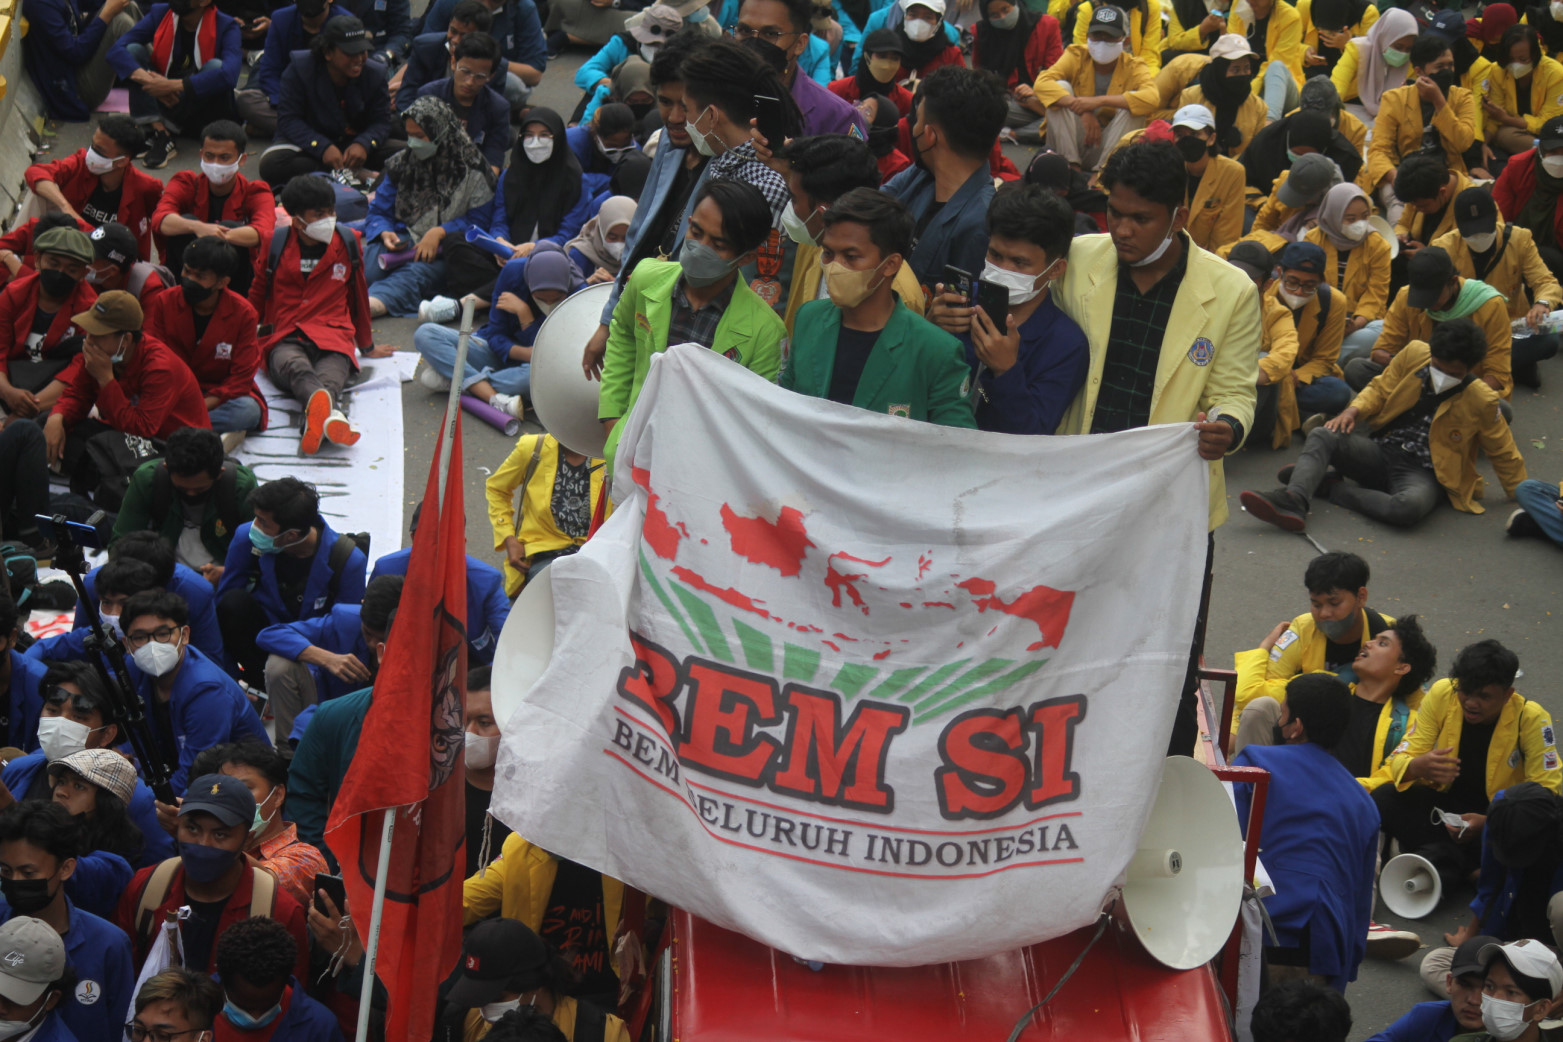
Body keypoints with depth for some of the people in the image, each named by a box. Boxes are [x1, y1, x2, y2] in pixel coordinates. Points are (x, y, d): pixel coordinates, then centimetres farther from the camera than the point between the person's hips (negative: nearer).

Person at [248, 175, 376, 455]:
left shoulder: (348, 243, 13)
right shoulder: (276, 243, 11)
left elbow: (358, 296, 27)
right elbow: (258, 295, 26)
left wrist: (367, 346, 36)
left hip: (334, 338, 1)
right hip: (285, 338, -1)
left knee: (329, 379, -39)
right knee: (293, 367, -41)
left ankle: (317, 416, -73)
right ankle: (330, 411, -73)